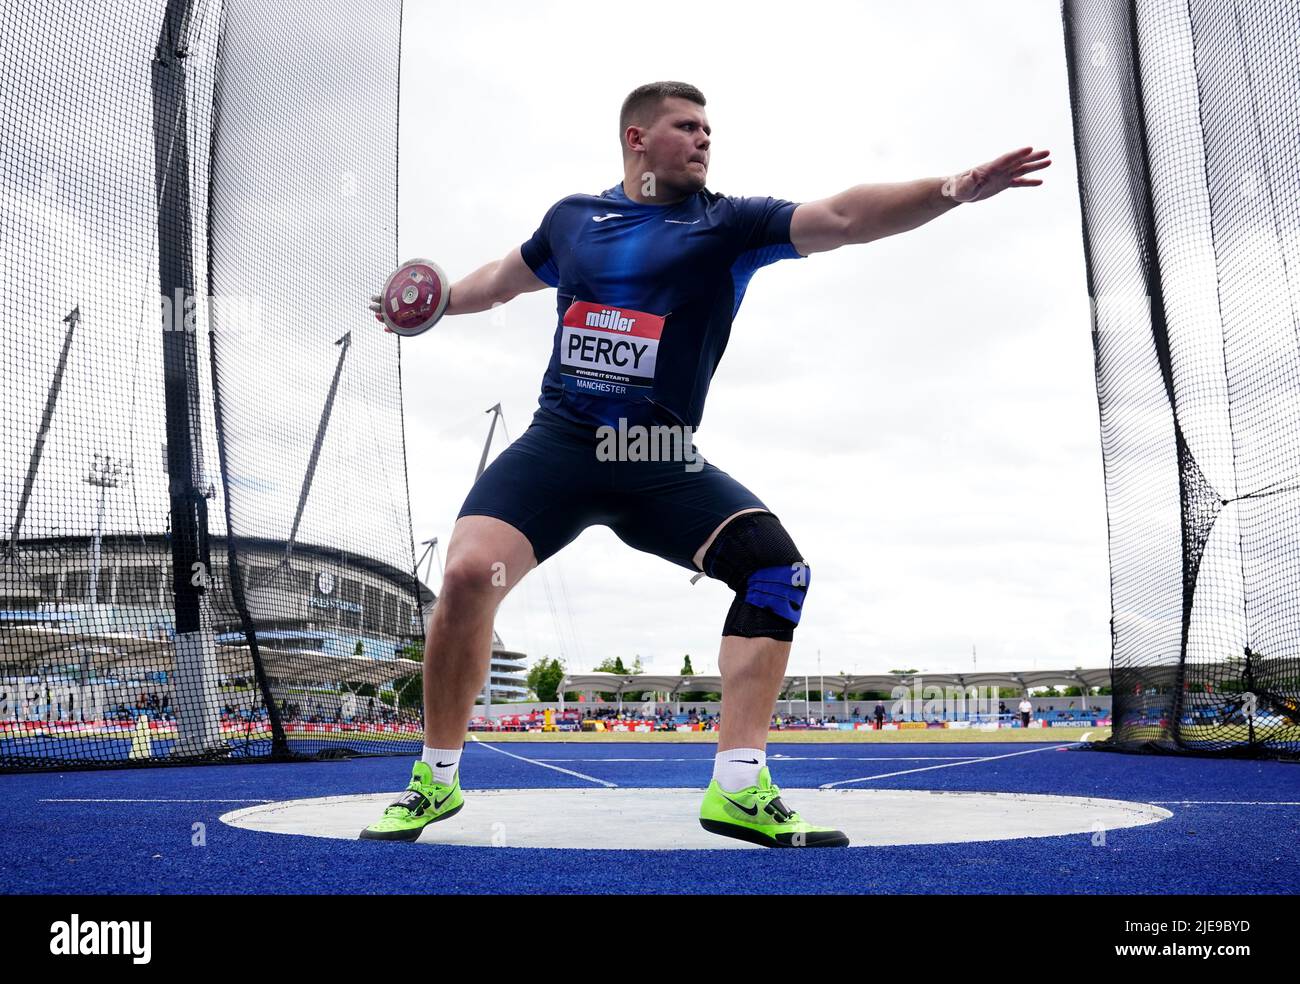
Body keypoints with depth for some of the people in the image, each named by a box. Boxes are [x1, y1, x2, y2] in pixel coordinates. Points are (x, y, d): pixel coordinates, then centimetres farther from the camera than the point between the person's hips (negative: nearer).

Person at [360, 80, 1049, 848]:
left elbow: (843, 217, -12)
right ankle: (437, 779, 2)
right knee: (469, 575, -20)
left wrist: (955, 188, -24)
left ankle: (739, 790, -10)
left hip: (663, 468, 1)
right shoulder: (572, 218, 9)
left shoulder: (731, 225, 2)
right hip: (557, 446, 0)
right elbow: (504, 278, 29)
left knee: (777, 566, -17)